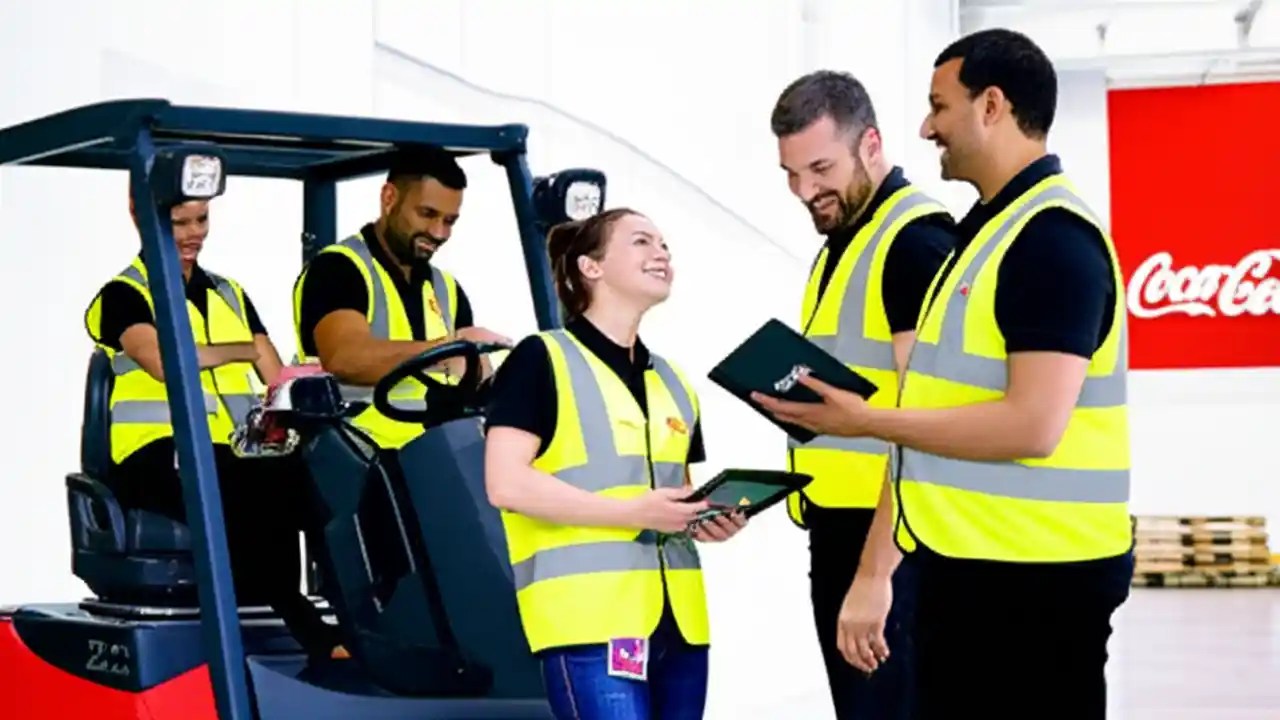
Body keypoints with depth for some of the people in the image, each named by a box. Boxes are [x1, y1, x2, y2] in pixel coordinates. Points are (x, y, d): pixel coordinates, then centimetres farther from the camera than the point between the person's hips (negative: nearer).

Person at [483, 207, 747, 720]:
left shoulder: (672, 381, 22)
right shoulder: (541, 359, -1)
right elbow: (506, 484, -11)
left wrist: (706, 518, 6)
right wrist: (633, 511, -17)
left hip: (676, 619, 8)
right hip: (589, 615, -8)